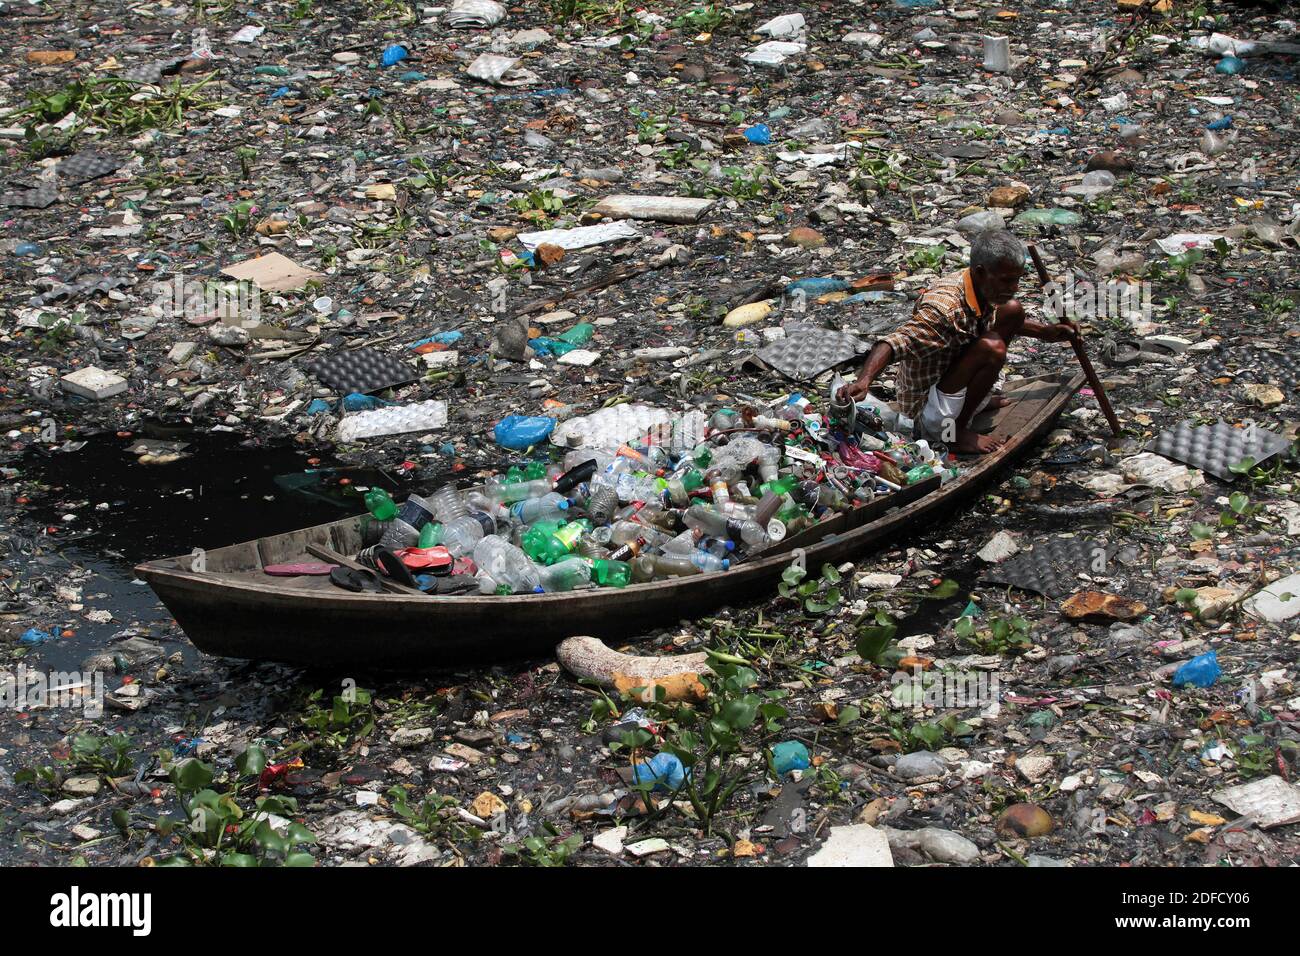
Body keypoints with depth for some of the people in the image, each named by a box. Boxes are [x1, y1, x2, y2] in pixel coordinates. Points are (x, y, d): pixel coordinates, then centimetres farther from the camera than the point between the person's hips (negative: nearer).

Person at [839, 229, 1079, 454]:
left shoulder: (984, 290, -4)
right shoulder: (945, 308, -33)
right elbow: (893, 344, -42)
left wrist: (1046, 333, 11)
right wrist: (863, 382, -59)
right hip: (929, 416, -9)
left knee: (1012, 311, 5)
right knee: (991, 348, -30)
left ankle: (980, 398, 15)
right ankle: (957, 431, -14)